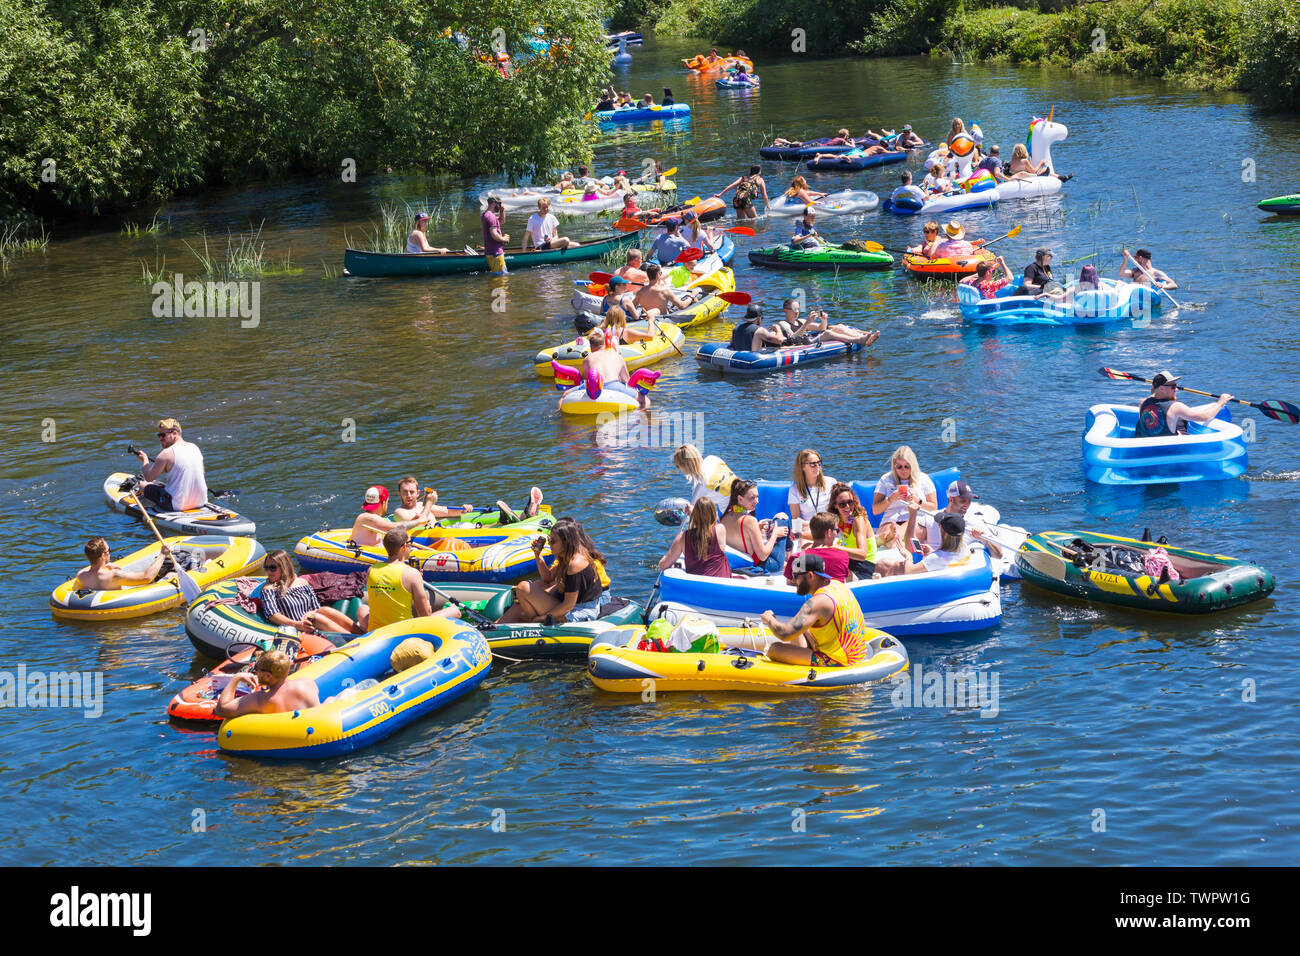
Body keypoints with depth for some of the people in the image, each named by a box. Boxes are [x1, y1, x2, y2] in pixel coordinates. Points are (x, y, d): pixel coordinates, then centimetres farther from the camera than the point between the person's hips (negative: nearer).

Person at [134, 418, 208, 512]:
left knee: (143, 486, 17)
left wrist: (145, 460, 9)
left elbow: (149, 478, -10)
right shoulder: (195, 448, 5)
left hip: (177, 505, -6)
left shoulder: (166, 454, -16)